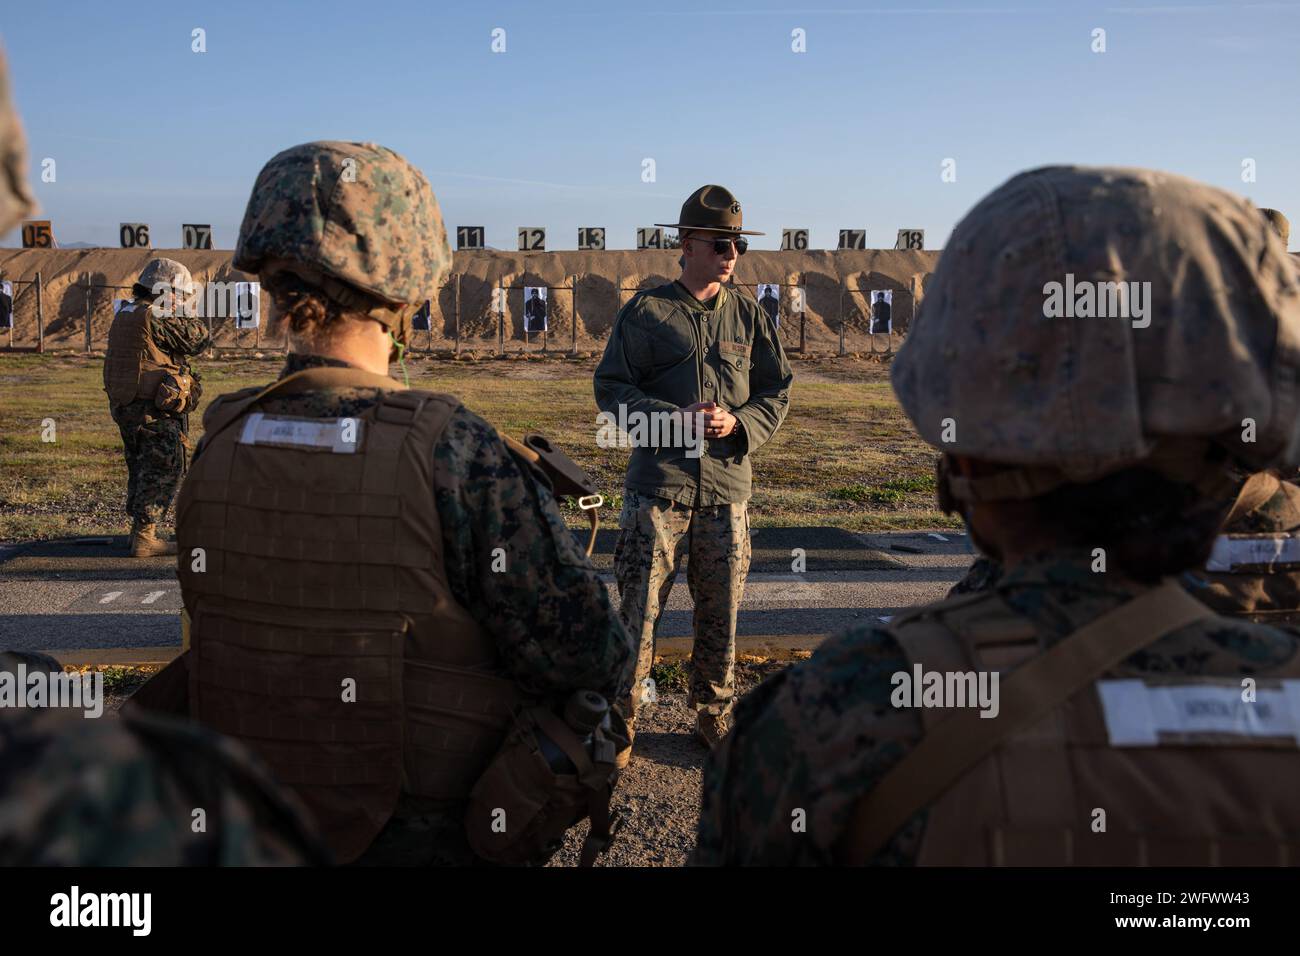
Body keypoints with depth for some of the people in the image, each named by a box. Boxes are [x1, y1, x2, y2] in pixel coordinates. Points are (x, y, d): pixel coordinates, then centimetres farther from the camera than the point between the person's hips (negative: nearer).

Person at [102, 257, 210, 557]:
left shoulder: (123, 315, 12)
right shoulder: (157, 318, -17)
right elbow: (199, 339, -10)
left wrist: (177, 316, 17)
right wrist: (189, 317, 7)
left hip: (124, 407, 9)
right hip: (156, 411, -9)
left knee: (140, 471, 18)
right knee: (163, 473, -1)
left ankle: (139, 531, 27)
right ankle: (144, 537, -1)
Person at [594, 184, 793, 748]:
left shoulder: (749, 317, 11)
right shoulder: (645, 312, 1)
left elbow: (776, 393, 12)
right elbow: (611, 388, -3)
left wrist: (738, 422, -8)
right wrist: (676, 419, -16)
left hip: (727, 488, 3)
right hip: (658, 485, -3)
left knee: (721, 614, 11)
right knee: (638, 610, 0)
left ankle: (713, 715, 28)